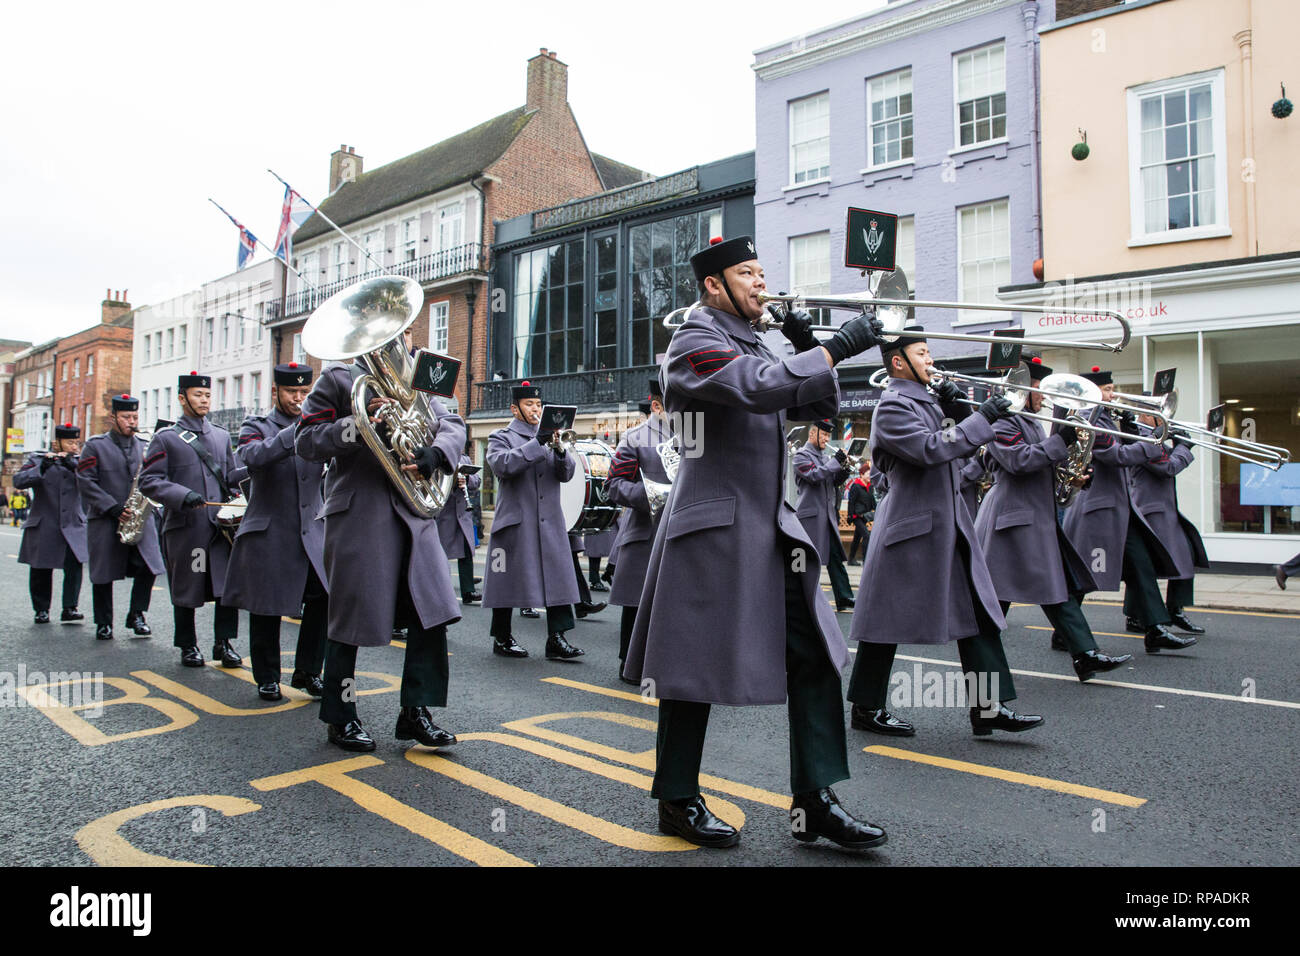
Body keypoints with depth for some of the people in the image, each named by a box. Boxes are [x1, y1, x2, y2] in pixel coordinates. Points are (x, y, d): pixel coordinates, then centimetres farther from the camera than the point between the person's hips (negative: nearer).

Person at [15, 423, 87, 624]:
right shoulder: (37, 460, 4)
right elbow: (19, 481, -11)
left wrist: (72, 464, -21)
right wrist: (42, 467, -24)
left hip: (73, 526, 1)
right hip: (43, 526, -1)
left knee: (74, 566, -13)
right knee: (41, 570, 6)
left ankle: (70, 609, -10)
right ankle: (41, 610, 18)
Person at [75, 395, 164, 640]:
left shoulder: (145, 446, 14)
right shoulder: (95, 446, 2)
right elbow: (85, 481, -6)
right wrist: (113, 508, -15)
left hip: (140, 519, 3)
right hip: (105, 520, -3)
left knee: (148, 568, -7)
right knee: (103, 574, 3)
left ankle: (136, 614, 11)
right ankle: (104, 623, 15)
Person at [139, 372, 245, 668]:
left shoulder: (222, 435, 16)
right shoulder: (165, 438, 2)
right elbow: (148, 480, -3)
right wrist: (181, 495, -19)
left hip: (221, 523, 3)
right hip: (184, 526, -3)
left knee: (229, 585, -2)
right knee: (186, 590, 6)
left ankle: (223, 643, 10)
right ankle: (188, 646, 20)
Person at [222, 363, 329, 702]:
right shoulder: (257, 426, 2)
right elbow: (253, 456, -21)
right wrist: (296, 432, -31)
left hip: (312, 531, 3)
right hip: (268, 534, -3)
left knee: (324, 598, -7)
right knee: (267, 609, 4)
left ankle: (307, 672, 10)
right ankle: (268, 679, 20)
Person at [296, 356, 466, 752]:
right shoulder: (338, 378, 3)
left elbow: (452, 424, 9)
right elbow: (306, 442, -4)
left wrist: (435, 454, -13)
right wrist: (358, 423, -19)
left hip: (413, 509, 5)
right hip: (357, 513, -5)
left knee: (431, 610, -1)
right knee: (350, 615, 3)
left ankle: (415, 711, 12)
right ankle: (340, 719, 19)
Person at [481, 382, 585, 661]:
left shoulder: (549, 438, 19)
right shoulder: (501, 437, 5)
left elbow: (567, 474, 7)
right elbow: (502, 465, -17)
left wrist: (559, 449, -13)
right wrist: (536, 444, -21)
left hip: (550, 523, 4)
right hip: (515, 523, -4)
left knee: (557, 579, -3)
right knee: (510, 578, 2)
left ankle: (556, 639, -1)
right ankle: (501, 638, 16)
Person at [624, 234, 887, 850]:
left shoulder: (754, 343, 20)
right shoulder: (694, 342, -8)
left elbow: (813, 407, 19)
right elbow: (759, 387, -27)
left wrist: (808, 351, 4)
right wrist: (835, 348, -20)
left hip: (772, 529, 9)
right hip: (715, 530, -8)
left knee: (815, 658, 4)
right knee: (696, 669, 2)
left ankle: (815, 800, 12)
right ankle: (678, 801, 19)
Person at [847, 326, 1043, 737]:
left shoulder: (926, 400, 17)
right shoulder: (893, 406, -12)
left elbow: (957, 448, 21)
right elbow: (929, 449, -25)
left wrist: (954, 411, 5)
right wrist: (982, 417, -21)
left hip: (949, 523, 9)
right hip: (912, 526, -9)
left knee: (978, 612, 5)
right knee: (889, 617, 1)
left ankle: (988, 706, 10)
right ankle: (866, 708, 14)